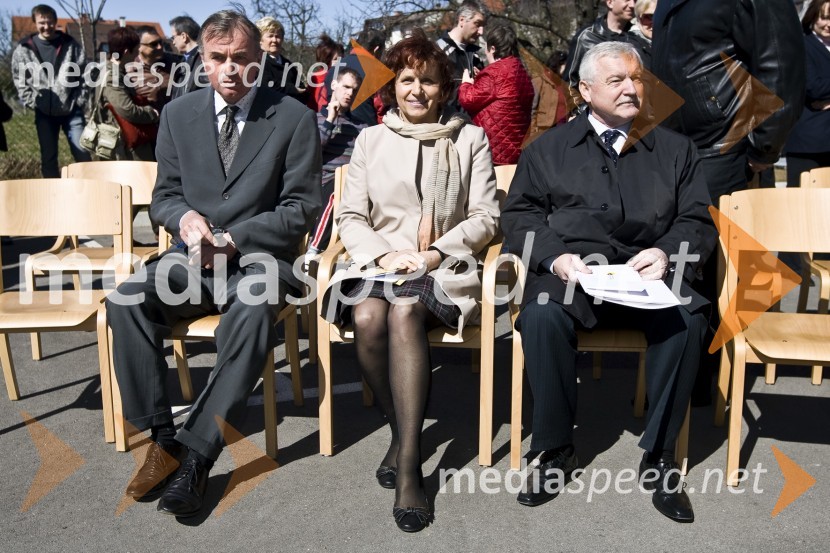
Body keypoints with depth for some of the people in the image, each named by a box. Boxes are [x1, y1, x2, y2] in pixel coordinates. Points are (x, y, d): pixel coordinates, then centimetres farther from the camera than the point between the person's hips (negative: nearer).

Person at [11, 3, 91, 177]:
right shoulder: (23, 49, 2)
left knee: (83, 154, 0)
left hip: (72, 110, -1)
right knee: (48, 158, 7)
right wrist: (32, 103, -5)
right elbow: (20, 81, 5)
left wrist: (80, 101, -5)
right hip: (44, 113, 1)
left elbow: (84, 75, 3)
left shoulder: (71, 45, 2)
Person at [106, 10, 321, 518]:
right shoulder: (178, 115, 10)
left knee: (253, 313, -37)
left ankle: (196, 452, -25)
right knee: (125, 302, -25)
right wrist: (184, 217, -11)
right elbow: (164, 195, 14)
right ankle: (162, 437, -13)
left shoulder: (294, 118, -1)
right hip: (192, 259, 4)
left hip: (259, 258, -3)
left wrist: (232, 238, -14)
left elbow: (301, 208, -3)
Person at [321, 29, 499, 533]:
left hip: (444, 267, -2)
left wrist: (435, 253, -11)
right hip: (380, 262, 2)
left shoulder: (470, 139, 11)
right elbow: (351, 216, 10)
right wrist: (384, 254, -10)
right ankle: (403, 431, -10)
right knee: (368, 317, -32)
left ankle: (409, 460, -31)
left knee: (405, 310, -35)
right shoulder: (371, 139, 16)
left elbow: (485, 218, 5)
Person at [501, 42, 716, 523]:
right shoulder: (549, 148, 17)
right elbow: (520, 213, 9)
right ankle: (557, 451, -15)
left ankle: (659, 456, -14)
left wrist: (667, 252, -9)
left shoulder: (675, 149, 19)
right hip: (569, 271, 0)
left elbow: (698, 221, 14)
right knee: (543, 316, -34)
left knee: (688, 317, -31)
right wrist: (555, 257, -10)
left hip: (649, 273, 1)